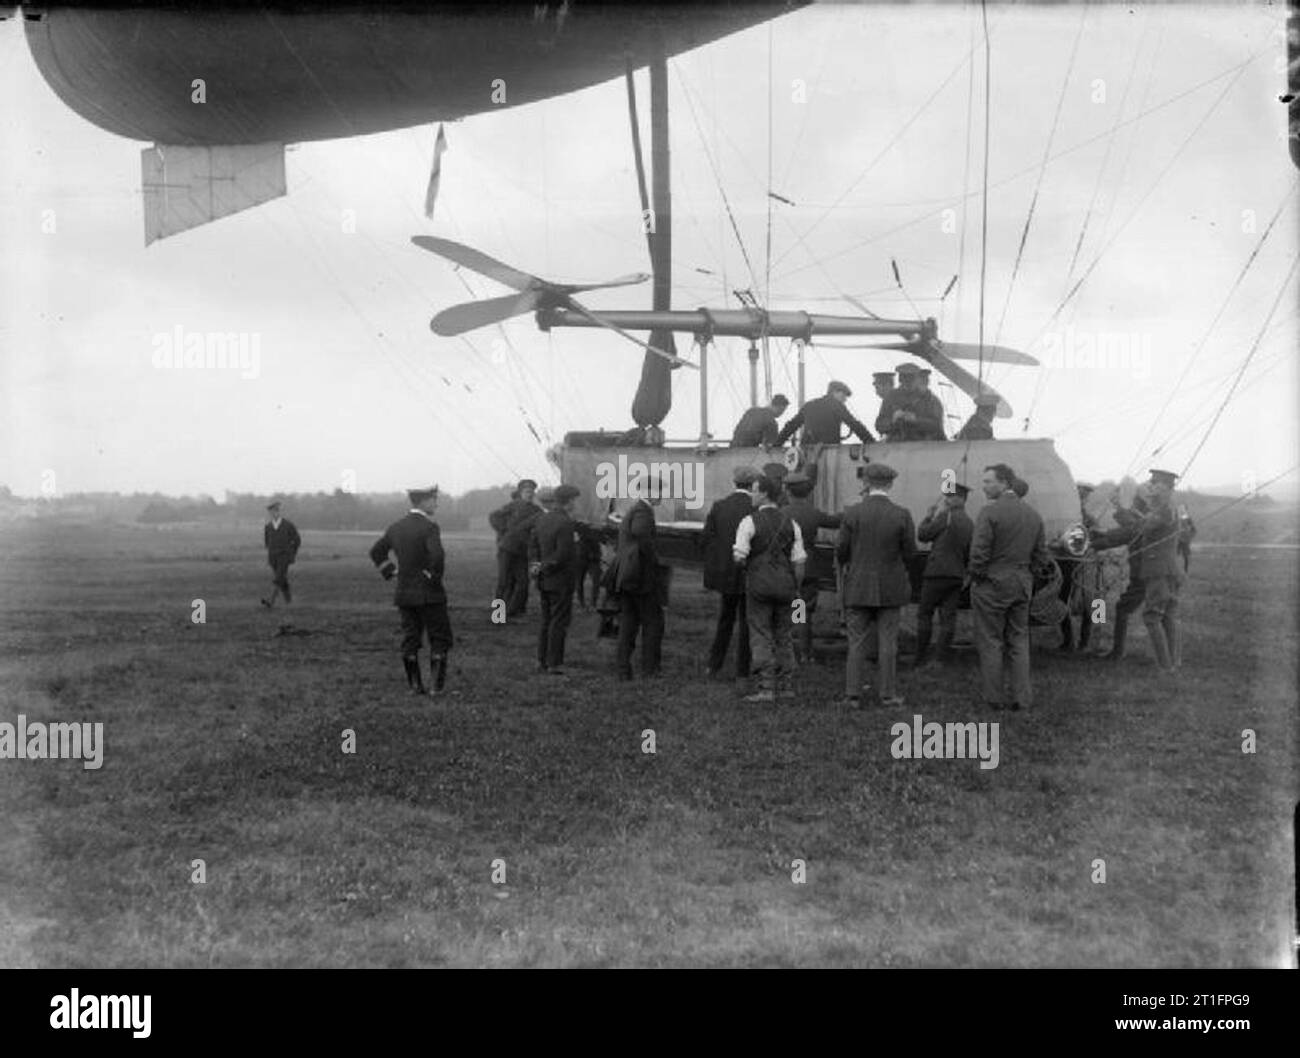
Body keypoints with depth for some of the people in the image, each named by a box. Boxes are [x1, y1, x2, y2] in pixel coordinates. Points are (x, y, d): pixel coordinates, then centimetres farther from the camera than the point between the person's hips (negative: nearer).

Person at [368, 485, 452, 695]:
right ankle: (437, 684, 1)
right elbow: (437, 556, -30)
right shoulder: (429, 527, -15)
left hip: (404, 593, 6)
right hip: (429, 594, -6)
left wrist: (390, 572, 14)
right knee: (439, 639, 5)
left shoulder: (396, 527, 7)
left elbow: (376, 552, 17)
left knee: (410, 640, 11)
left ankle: (415, 685, 12)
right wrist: (434, 576, -15)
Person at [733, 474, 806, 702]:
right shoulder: (791, 523, 5)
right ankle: (784, 686, 15)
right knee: (782, 636, 14)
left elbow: (739, 558, -11)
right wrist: (796, 589, 14)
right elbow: (799, 562, 4)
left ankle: (765, 688, -6)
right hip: (785, 585, 5)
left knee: (761, 638, -2)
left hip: (759, 583, -4)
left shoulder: (750, 521, -8)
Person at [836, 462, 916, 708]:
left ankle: (852, 695, 7)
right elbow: (909, 552, -3)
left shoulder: (853, 513, -8)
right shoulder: (902, 515, -8)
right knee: (887, 643, 9)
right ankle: (888, 694, 13)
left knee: (856, 643, 7)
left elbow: (841, 550, -5)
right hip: (890, 589, 0)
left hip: (858, 587, 0)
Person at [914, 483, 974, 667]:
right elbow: (968, 554, 16)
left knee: (924, 614, 3)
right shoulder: (970, 523, 11)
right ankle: (943, 659, 5)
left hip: (938, 573, -7)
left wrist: (931, 514, 3)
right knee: (948, 617, 6)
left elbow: (922, 535, -6)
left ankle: (921, 658, 3)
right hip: (957, 575, 7)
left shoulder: (946, 517, -12)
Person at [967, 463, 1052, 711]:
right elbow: (1041, 557, 11)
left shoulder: (990, 511, -15)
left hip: (991, 586, -6)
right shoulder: (1033, 514, 8)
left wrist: (975, 576, -3)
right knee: (1019, 642, 12)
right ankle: (1022, 698, 13)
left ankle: (993, 698, 8)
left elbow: (979, 553, -18)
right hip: (1022, 587, 6)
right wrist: (1026, 575, 17)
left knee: (990, 643, 3)